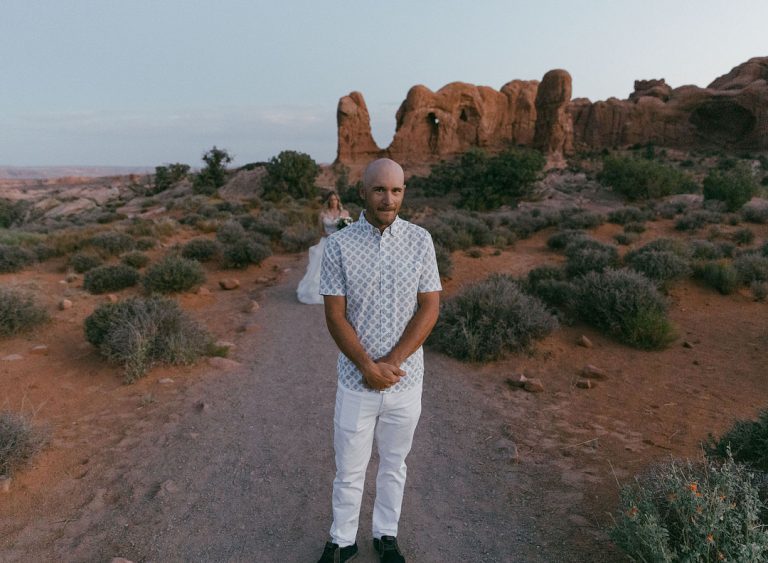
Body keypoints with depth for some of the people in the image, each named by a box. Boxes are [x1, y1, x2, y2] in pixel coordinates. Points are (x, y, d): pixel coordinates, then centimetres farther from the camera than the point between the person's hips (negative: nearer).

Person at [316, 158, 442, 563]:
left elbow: (429, 309, -6)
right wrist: (369, 367, -15)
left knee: (394, 464, 19)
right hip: (356, 380, -1)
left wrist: (391, 362, -13)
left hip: (406, 378, 1)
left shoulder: (420, 241, -4)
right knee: (349, 469, 14)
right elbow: (335, 315, -8)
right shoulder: (339, 245, -8)